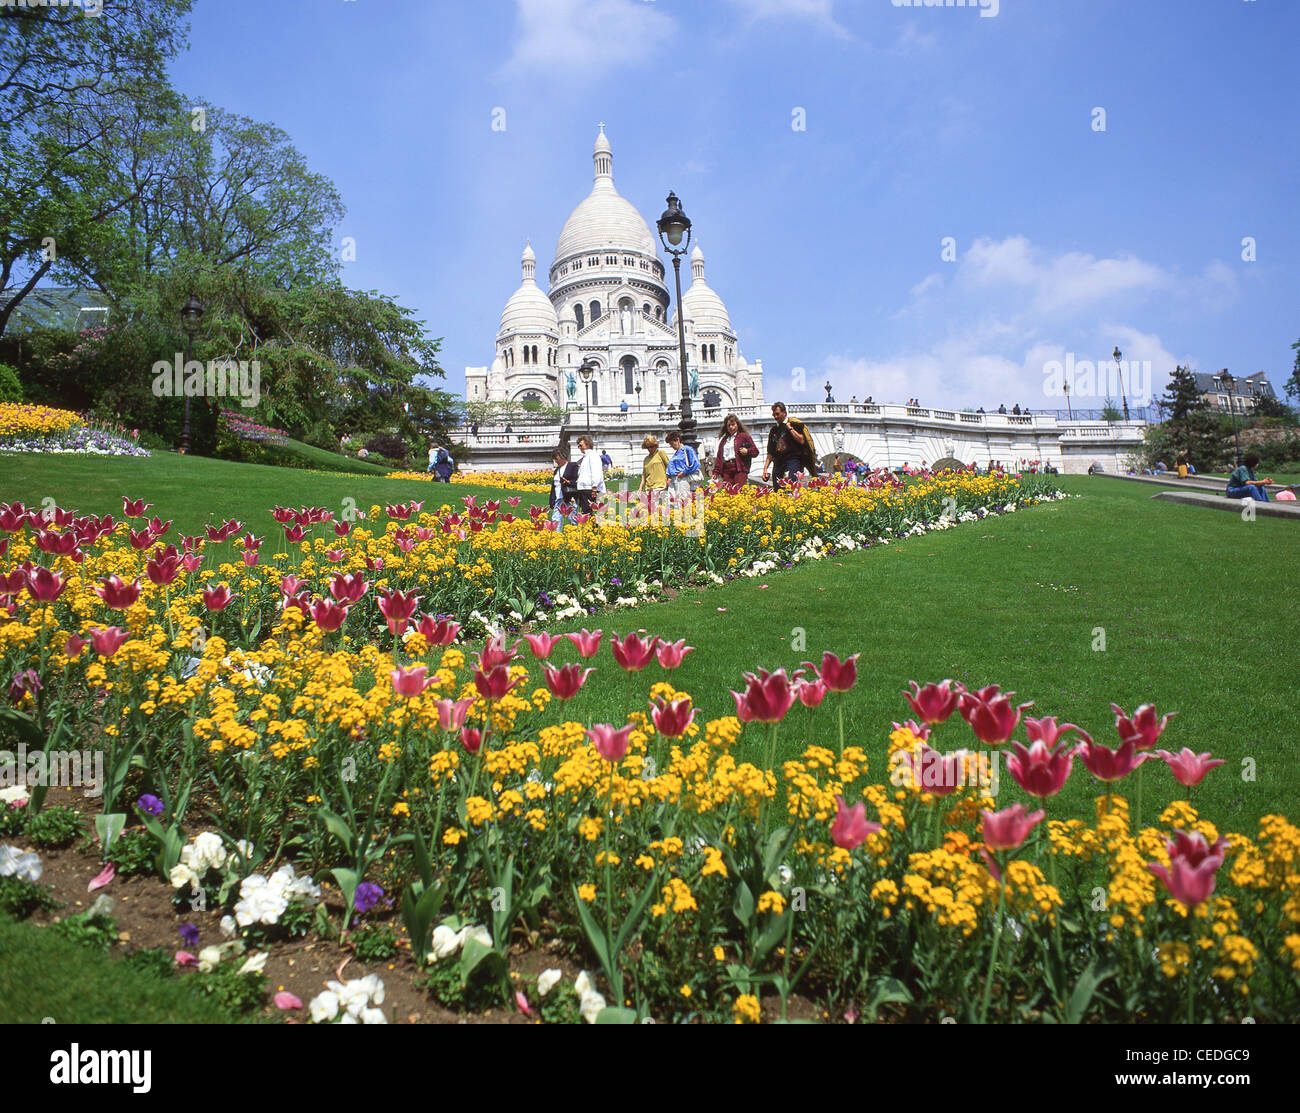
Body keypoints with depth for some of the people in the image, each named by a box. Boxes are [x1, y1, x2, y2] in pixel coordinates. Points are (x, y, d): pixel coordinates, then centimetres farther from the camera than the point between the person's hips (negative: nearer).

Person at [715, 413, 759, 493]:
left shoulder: (744, 436, 10)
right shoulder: (723, 439, 23)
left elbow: (755, 451, 9)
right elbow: (719, 456, 21)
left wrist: (747, 451, -11)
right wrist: (716, 472, 13)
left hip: (739, 469, -4)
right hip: (726, 470, 4)